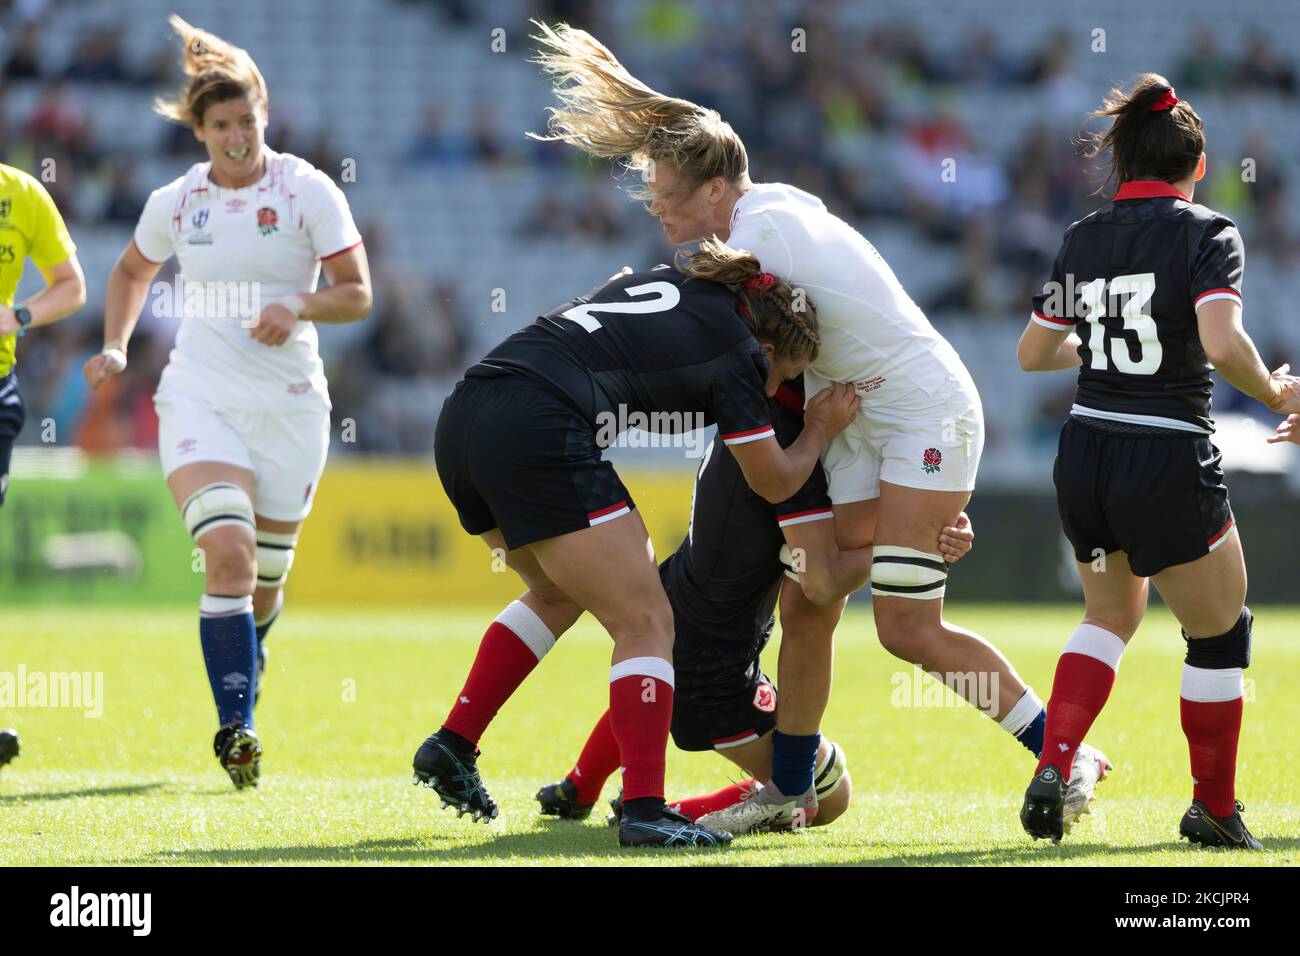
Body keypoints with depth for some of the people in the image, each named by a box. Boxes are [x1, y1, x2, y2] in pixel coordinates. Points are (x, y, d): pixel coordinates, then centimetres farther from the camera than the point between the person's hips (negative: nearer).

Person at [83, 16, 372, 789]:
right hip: (201, 397, 0)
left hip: (290, 404, 0)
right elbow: (133, 273, 23)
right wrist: (116, 347, 9)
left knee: (267, 573, 8)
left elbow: (357, 293, -5)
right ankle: (236, 726, -19)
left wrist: (300, 307, -23)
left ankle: (245, 661, 42)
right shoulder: (176, 202, 3)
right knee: (227, 551, -21)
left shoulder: (308, 191, -4)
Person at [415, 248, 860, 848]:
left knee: (558, 595, 29)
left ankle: (453, 745, 24)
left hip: (461, 419, 9)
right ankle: (644, 810, -13)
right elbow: (774, 482, 13)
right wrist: (820, 430, 32)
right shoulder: (737, 351, 3)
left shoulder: (667, 281, 24)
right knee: (645, 623, -2)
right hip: (539, 433, -9)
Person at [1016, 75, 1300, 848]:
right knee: (1220, 634, 16)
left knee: (1111, 617, 27)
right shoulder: (1206, 234, -10)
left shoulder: (1082, 239, 7)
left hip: (1083, 462, 6)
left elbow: (1033, 352, 16)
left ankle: (1053, 767, 7)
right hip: (1170, 467, -6)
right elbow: (1222, 343, -25)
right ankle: (1214, 808, 24)